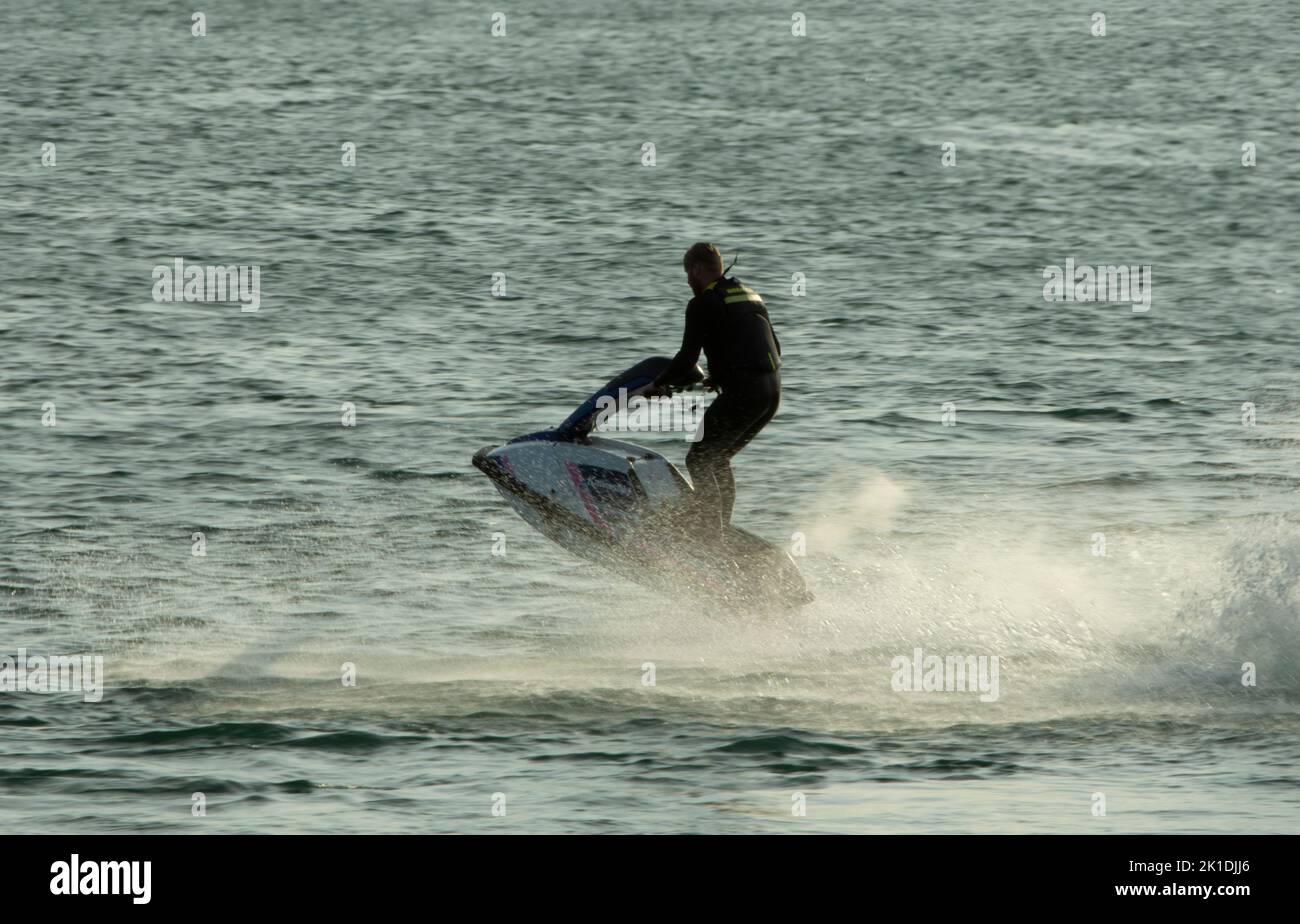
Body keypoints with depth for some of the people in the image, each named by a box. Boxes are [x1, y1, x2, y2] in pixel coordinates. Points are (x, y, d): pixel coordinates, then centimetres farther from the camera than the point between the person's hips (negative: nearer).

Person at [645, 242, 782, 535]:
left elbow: (687, 357, -10)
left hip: (742, 395, -8)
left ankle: (713, 535, -9)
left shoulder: (703, 304, -4)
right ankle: (722, 530, 18)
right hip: (772, 390, 8)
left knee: (699, 461, 0)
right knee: (718, 459, 21)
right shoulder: (751, 296, 21)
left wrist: (659, 384, 7)